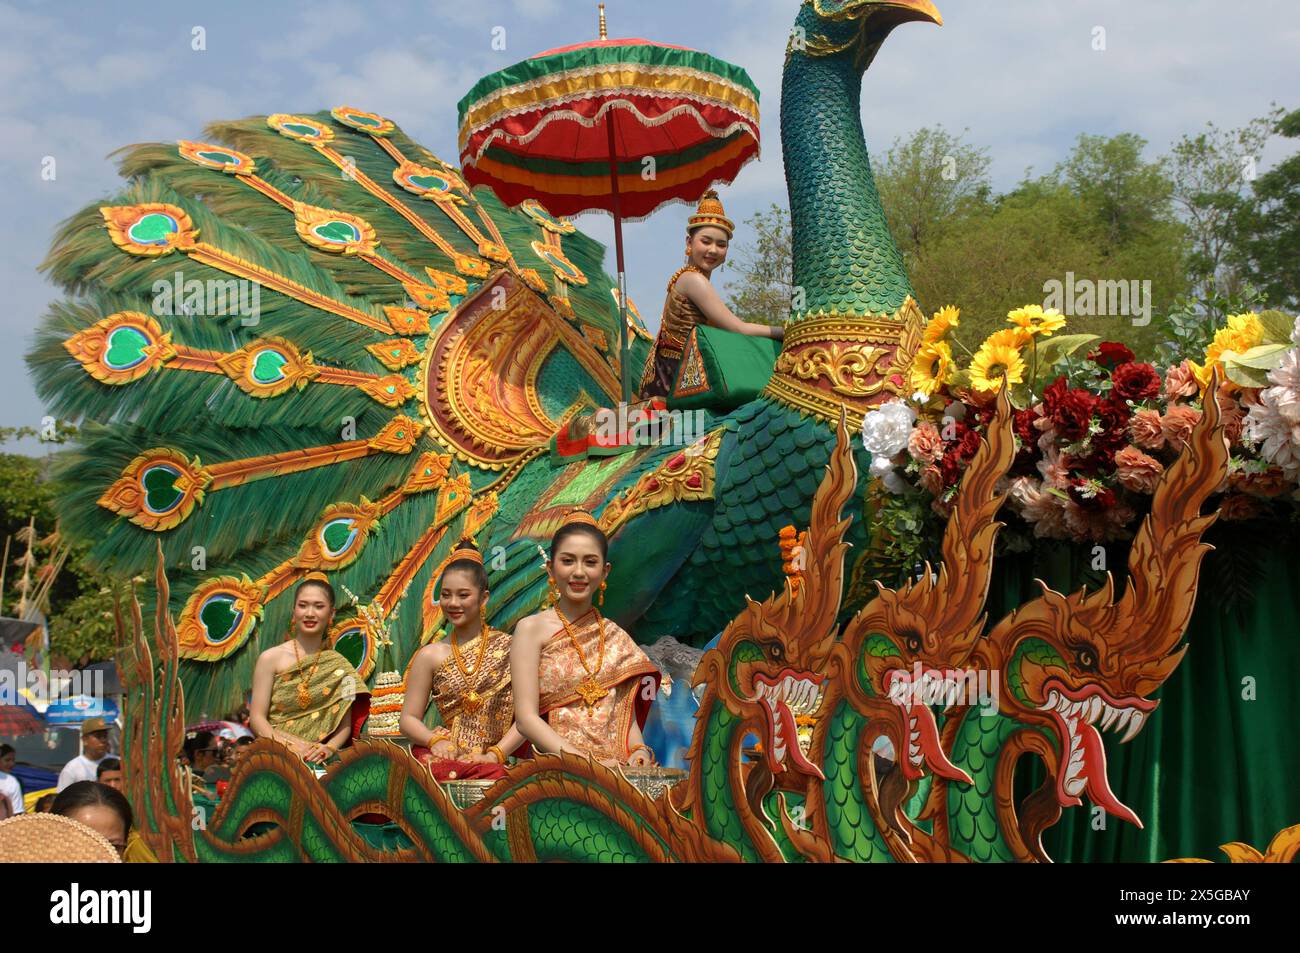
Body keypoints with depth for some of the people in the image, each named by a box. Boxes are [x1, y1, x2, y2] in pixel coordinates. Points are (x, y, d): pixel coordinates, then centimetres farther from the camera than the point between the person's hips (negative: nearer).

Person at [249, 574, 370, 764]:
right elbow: (257, 718, 0)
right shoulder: (271, 658, 3)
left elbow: (345, 725, 7)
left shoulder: (340, 666, 9)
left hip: (316, 756, 1)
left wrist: (329, 748, -13)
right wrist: (288, 746, -15)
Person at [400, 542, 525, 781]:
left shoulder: (507, 648, 5)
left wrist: (495, 755, -11)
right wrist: (435, 741, -10)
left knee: (492, 774, -33)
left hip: (489, 761, -1)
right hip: (443, 757, 1)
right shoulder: (430, 656, 10)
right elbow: (409, 718, 10)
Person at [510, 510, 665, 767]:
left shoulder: (618, 638, 14)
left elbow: (627, 717, 14)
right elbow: (526, 718, -6)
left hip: (619, 769, 3)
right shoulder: (532, 628, 2)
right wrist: (586, 762, -15)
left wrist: (639, 752, -6)